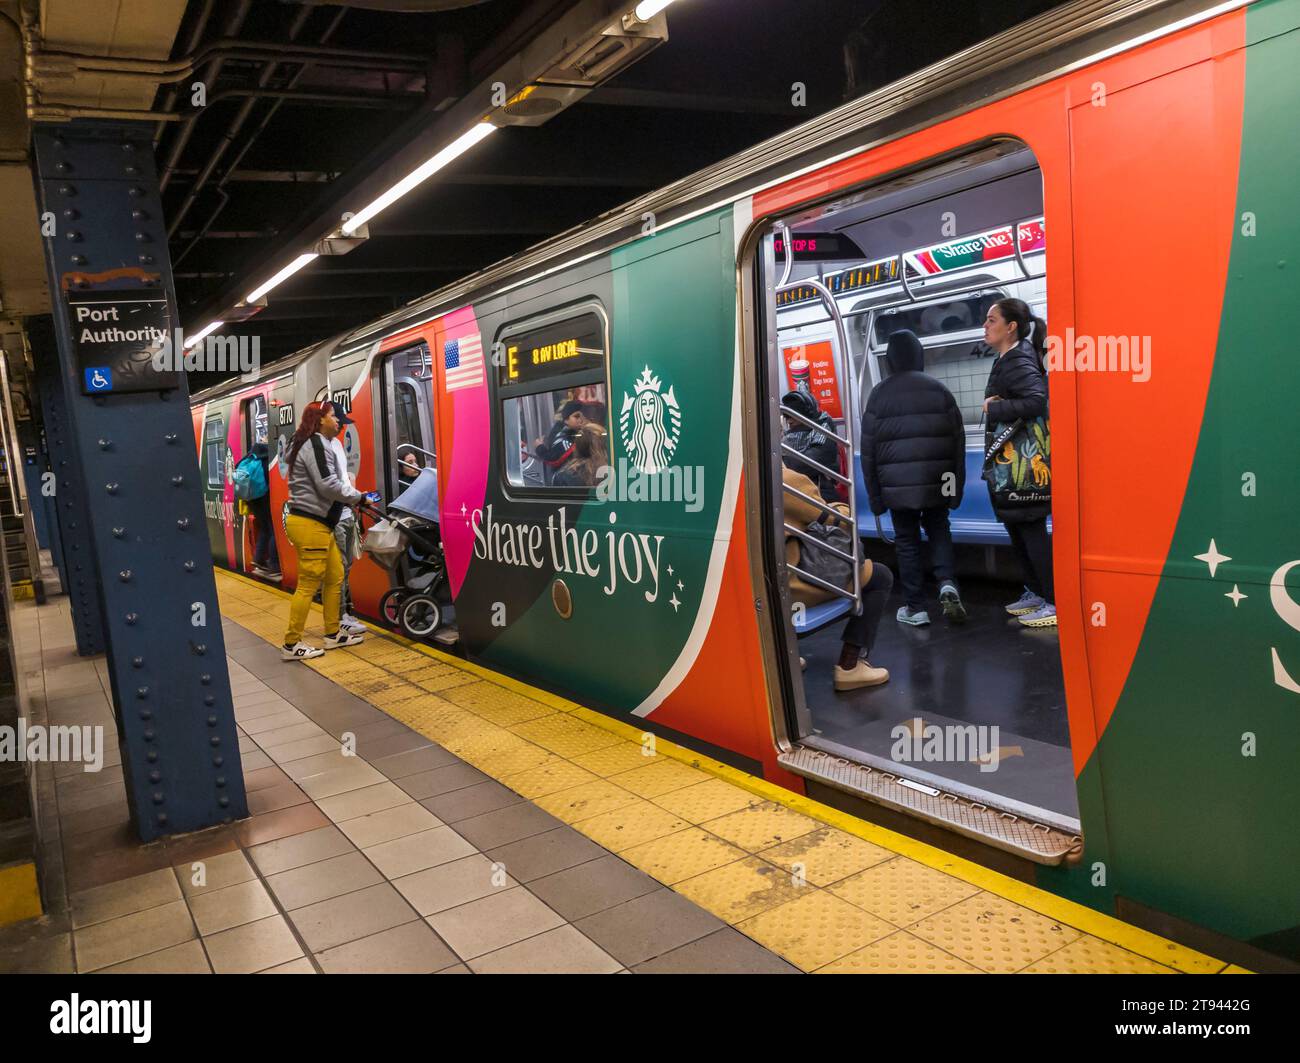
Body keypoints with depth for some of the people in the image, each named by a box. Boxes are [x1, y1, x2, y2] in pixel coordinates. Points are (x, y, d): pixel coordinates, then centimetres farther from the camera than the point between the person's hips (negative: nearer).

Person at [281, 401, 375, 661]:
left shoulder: (312, 444, 20)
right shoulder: (316, 444, -13)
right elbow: (328, 485, -19)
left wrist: (352, 497, 7)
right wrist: (359, 497, -8)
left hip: (318, 524, 10)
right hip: (310, 525, -10)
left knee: (334, 577, 14)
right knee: (308, 585, -5)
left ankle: (333, 634, 23)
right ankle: (291, 645, 2)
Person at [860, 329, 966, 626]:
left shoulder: (879, 394, 0)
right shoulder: (938, 389, 3)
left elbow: (868, 448, 0)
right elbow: (958, 440, 2)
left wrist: (874, 494, 5)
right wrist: (956, 486, 7)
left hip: (898, 485, -1)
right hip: (936, 482, 1)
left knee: (907, 541, 8)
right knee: (939, 531, 19)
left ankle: (915, 608, 11)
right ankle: (947, 584, -3)